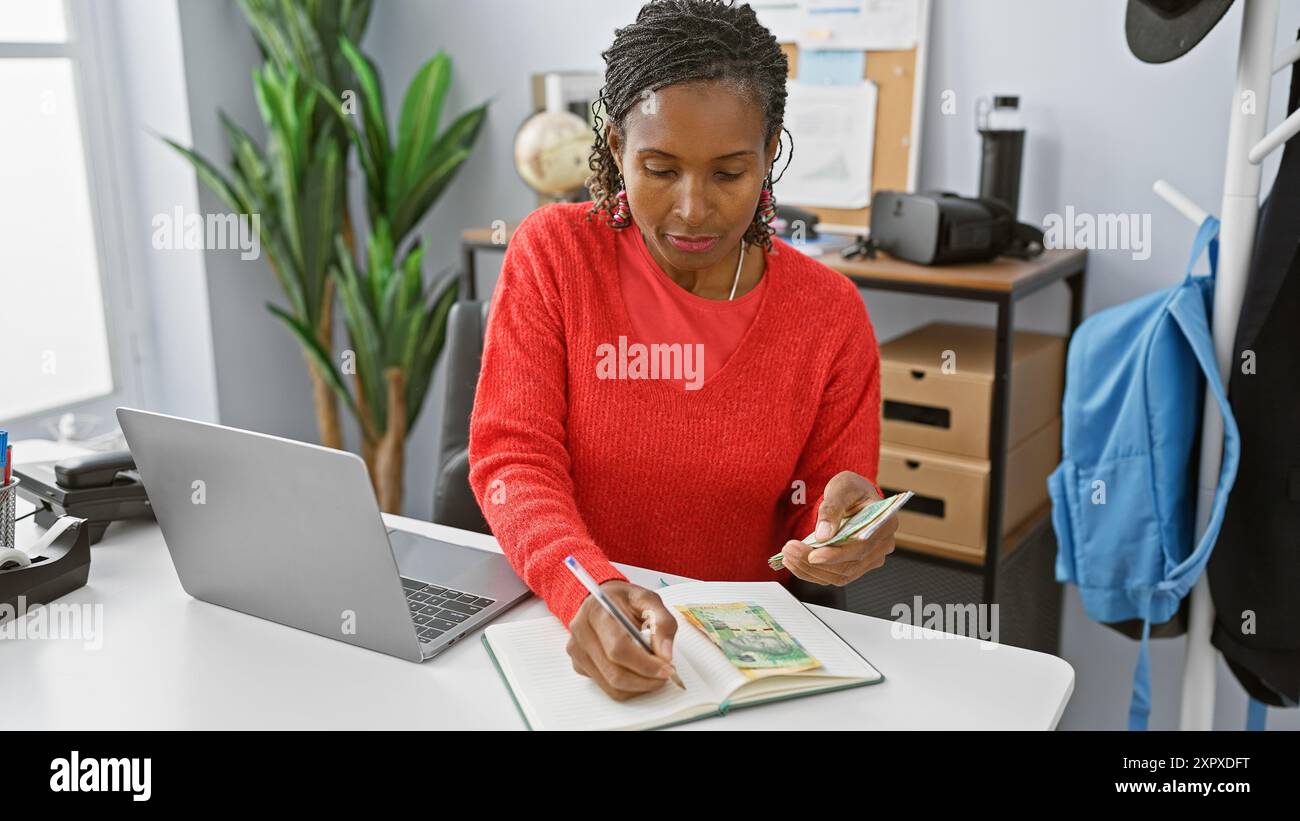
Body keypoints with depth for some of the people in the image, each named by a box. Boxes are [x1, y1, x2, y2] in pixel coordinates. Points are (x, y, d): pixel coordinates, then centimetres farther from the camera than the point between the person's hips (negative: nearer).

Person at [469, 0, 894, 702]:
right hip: (562, 621, -2)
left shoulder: (830, 313, -2)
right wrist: (588, 590, -27)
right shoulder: (553, 251, -4)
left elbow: (824, 514, 6)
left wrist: (844, 532, -18)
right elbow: (513, 458, -9)